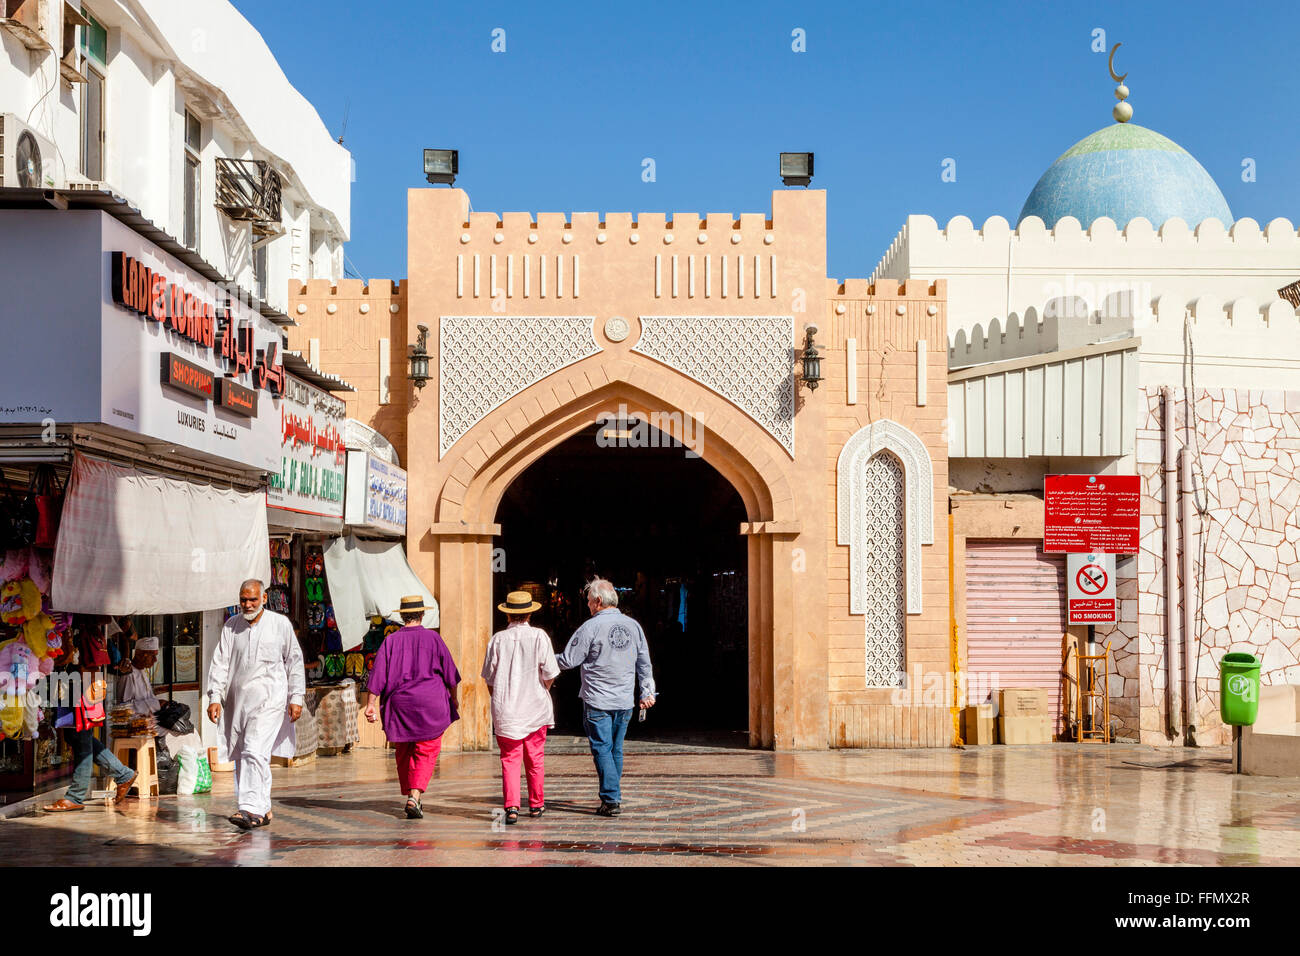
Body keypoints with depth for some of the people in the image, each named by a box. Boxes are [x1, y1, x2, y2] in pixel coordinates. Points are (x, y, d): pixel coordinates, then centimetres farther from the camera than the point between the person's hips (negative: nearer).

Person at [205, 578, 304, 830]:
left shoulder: (280, 623, 3)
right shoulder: (232, 626, 11)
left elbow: (294, 661, 7)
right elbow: (220, 663, 9)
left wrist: (296, 698, 3)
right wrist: (215, 697, 0)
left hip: (269, 698, -4)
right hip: (237, 700, 4)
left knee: (254, 752, -18)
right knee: (242, 756, 5)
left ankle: (252, 809, -23)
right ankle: (263, 810, 15)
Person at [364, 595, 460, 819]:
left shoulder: (390, 641, 1)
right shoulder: (432, 638, -2)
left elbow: (378, 675, -3)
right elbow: (449, 671, 3)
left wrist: (371, 703, 0)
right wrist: (453, 698, 16)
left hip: (400, 704, 2)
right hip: (431, 704, -2)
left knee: (404, 753, 14)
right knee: (426, 752, 1)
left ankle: (410, 796, 19)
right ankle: (415, 795, -16)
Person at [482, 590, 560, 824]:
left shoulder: (497, 639, -3)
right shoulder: (539, 636, -6)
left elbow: (489, 677, 1)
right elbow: (549, 674, -6)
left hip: (505, 709, 0)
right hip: (535, 708, 0)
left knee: (509, 759, 3)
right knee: (535, 758, 13)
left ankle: (511, 806, -9)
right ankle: (536, 805, 24)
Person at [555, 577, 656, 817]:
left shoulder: (591, 627, -11)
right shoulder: (633, 626, 7)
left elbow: (568, 660, -7)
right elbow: (644, 663, 13)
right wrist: (647, 691, 22)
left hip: (598, 702, -5)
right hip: (625, 702, 5)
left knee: (602, 749, -2)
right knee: (616, 750, 14)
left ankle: (611, 800, -7)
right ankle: (613, 797, 18)